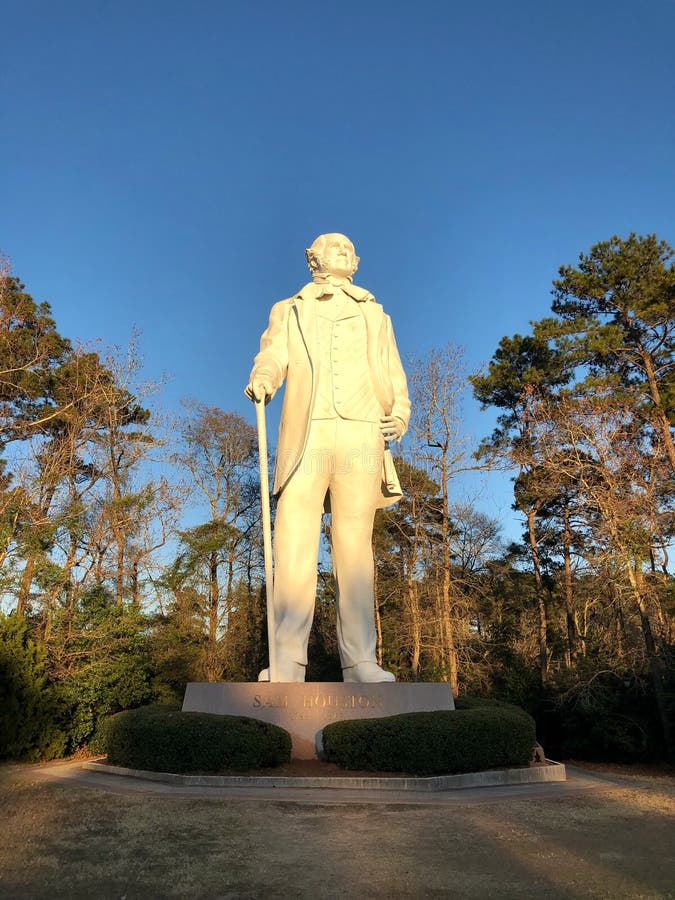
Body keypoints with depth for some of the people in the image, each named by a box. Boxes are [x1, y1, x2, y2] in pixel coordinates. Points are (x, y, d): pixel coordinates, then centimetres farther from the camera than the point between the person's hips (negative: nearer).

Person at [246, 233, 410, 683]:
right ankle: (287, 664, -8)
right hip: (305, 435, -1)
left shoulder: (375, 315, 29)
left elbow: (393, 374, 19)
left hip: (360, 436, 1)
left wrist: (401, 412, -2)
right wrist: (261, 378, -19)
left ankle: (360, 661, -2)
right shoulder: (289, 312, 25)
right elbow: (273, 356, 5)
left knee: (355, 546, -4)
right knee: (294, 544, -9)